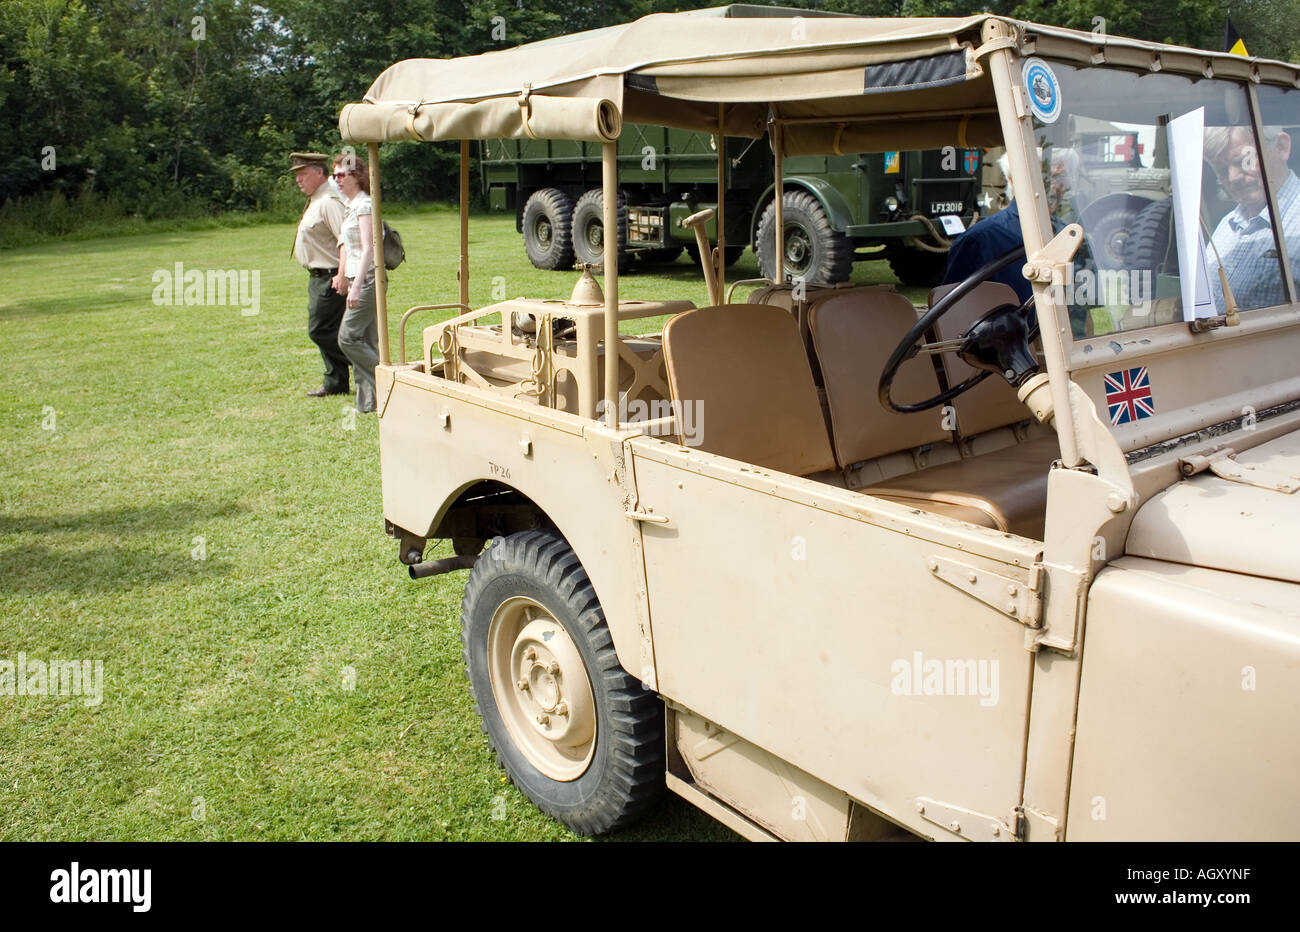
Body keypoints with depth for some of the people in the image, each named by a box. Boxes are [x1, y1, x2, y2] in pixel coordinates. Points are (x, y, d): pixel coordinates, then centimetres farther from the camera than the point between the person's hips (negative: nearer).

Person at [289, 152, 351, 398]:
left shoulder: (329, 202, -18)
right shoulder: (316, 201, 15)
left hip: (330, 278, -11)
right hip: (319, 277, 11)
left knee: (321, 330, -9)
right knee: (324, 330, 14)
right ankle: (335, 383, 21)